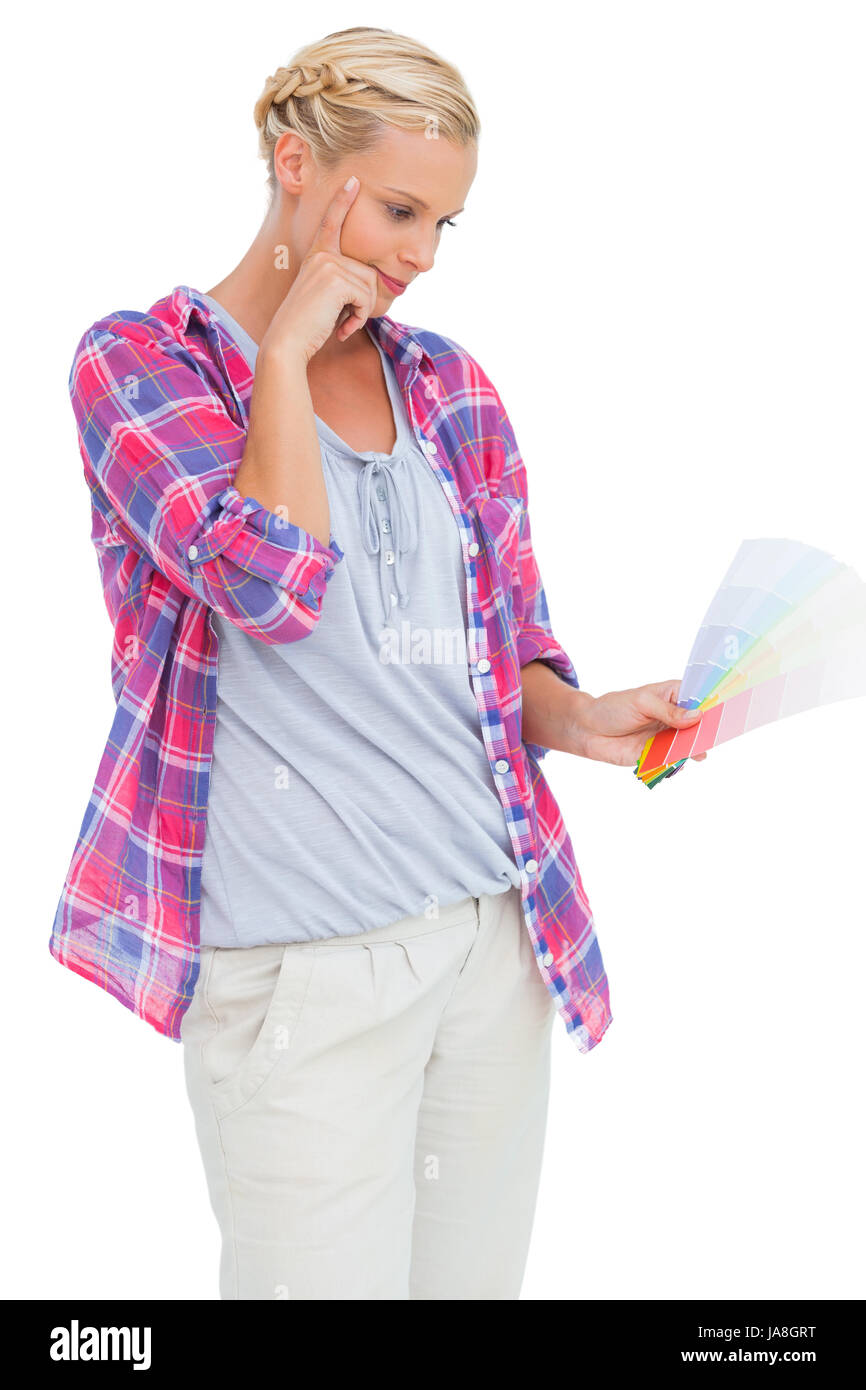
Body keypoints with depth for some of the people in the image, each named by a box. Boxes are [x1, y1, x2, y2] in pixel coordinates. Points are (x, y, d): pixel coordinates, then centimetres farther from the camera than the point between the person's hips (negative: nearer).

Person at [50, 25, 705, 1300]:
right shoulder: (140, 360, -2)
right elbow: (275, 585, -20)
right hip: (303, 968, -5)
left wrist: (578, 718, -5)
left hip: (498, 931, 5)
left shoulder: (451, 386, 12)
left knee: (479, 1276, 14)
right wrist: (289, 349, -9)